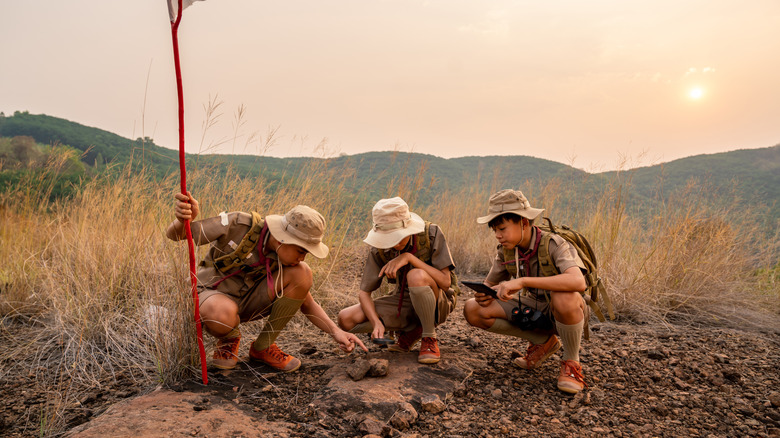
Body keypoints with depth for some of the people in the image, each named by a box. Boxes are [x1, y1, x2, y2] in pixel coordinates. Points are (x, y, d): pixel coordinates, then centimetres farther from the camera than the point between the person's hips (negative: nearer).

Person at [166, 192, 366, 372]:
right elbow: (173, 234, -20)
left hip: (249, 301, 3)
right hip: (211, 293, -3)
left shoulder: (288, 259, -14)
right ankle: (229, 339, -1)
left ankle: (263, 346, -6)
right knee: (223, 315, -43)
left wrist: (336, 332, -19)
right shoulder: (238, 224, -25)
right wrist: (184, 219, -44)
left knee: (302, 274, -22)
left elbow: (308, 305, -4)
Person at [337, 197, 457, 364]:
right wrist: (377, 323, -26)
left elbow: (446, 282, -25)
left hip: (438, 303, -4)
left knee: (416, 276, -39)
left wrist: (409, 257, -33)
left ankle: (429, 338, -14)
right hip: (403, 303, 4)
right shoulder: (380, 249, -12)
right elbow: (364, 292, -8)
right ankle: (410, 330, 2)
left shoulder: (431, 233, -20)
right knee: (346, 319, -15)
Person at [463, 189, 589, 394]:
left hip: (569, 310, -6)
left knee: (565, 297, -42)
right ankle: (543, 341, 5)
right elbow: (490, 284, 4)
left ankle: (571, 362, -11)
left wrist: (522, 281, -49)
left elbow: (578, 282, -45)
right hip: (534, 307, 6)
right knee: (472, 310, -12)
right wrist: (484, 295, -21)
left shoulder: (553, 244, -26)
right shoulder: (507, 250, -8)